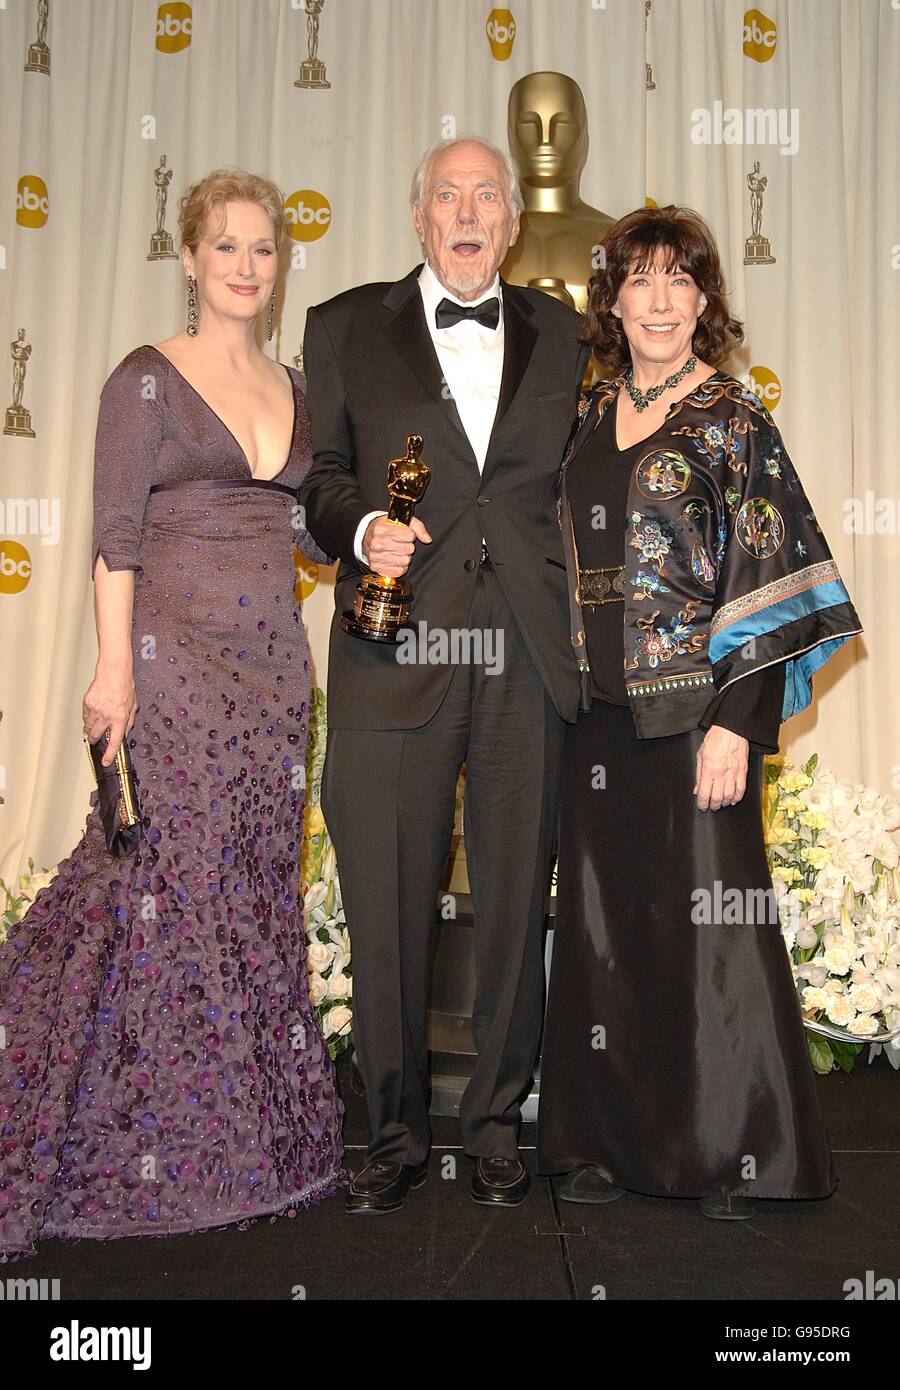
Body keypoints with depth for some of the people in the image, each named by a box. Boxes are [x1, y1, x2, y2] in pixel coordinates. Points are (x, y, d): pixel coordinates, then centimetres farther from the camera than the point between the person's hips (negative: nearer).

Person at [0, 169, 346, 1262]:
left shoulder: (293, 388, 15)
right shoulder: (148, 378, -1)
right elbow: (114, 534, -8)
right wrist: (113, 666, -15)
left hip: (271, 660, 6)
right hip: (174, 656, -5)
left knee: (257, 885, 9)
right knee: (169, 884, -3)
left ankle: (255, 1130, 23)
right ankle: (150, 1149, 13)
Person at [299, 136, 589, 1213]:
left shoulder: (557, 332, 16)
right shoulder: (346, 328, 11)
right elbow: (317, 474, 12)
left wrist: (580, 627, 6)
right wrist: (362, 528, -10)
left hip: (527, 661, 2)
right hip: (396, 656, -1)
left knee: (516, 902, 7)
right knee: (388, 909, 3)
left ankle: (496, 1124, 26)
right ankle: (395, 1135, 22)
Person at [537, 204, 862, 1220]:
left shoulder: (732, 414, -2)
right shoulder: (595, 414, 13)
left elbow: (767, 577, -9)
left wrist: (737, 722, -16)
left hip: (694, 705, -5)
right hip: (604, 709, 5)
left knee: (708, 916, 0)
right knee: (606, 919, 9)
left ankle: (731, 1152, 16)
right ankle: (610, 1138, 23)